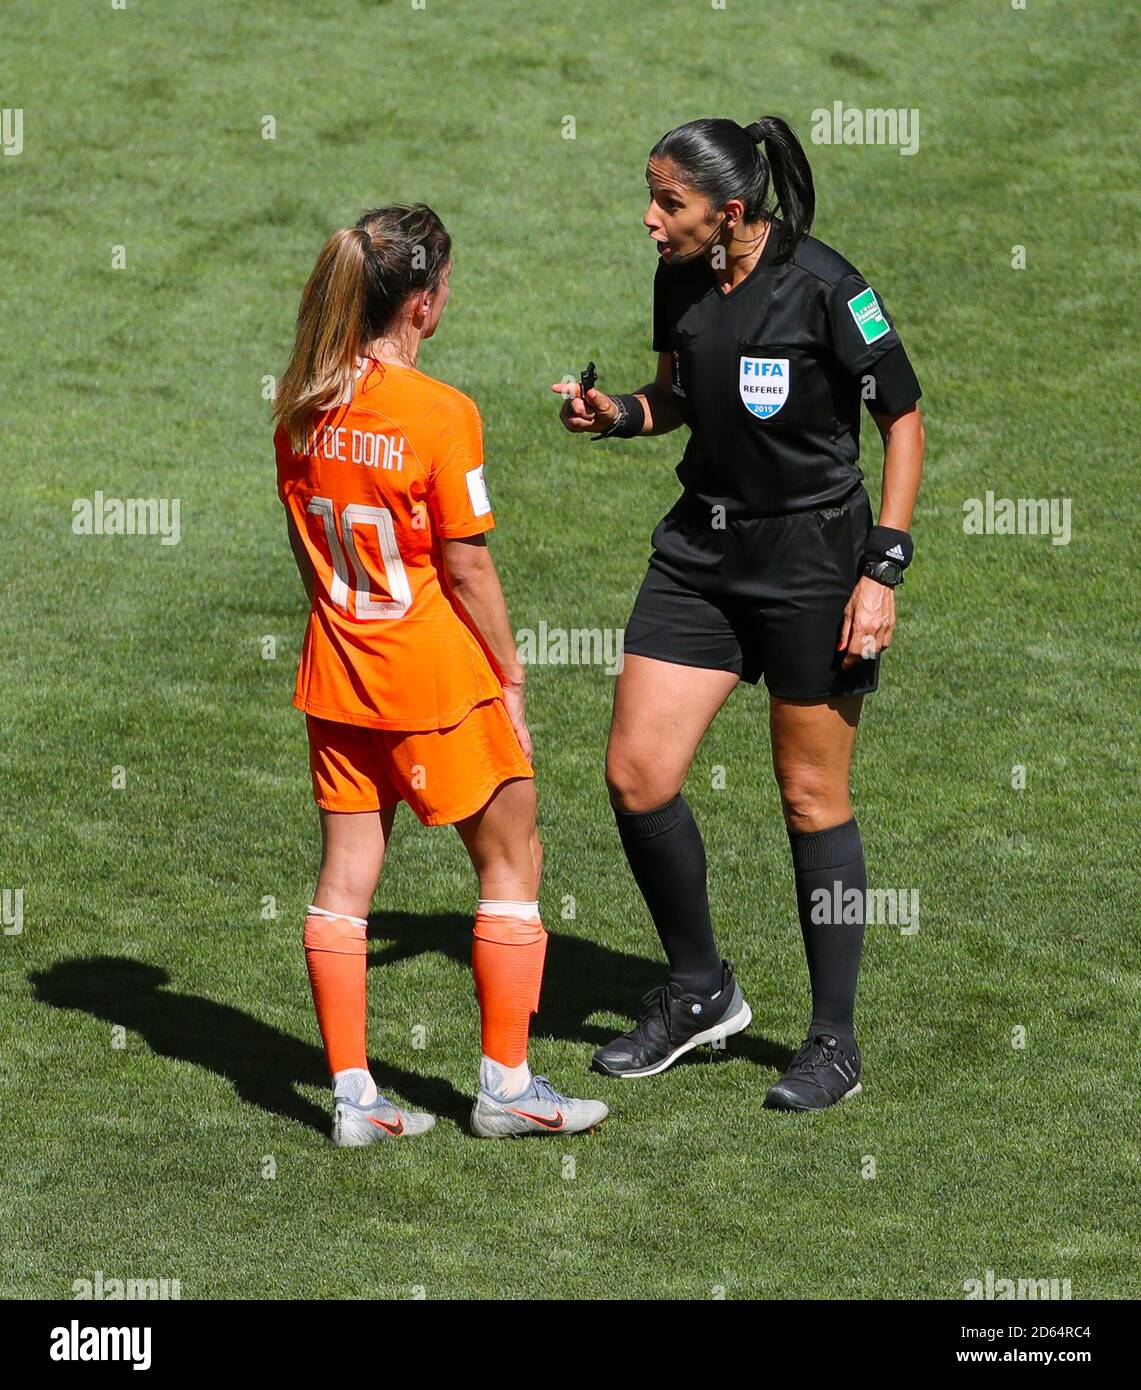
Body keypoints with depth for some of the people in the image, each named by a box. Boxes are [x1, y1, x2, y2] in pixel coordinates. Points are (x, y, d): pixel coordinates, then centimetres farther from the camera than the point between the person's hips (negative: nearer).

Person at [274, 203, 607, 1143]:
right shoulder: (440, 414, -18)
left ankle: (353, 1097, 12)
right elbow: (466, 570, -14)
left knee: (346, 878, 9)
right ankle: (506, 1087, 12)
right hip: (437, 677, -6)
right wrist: (509, 672, -3)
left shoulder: (303, 410, 0)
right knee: (512, 862, 9)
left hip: (338, 674, 6)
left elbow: (306, 546, 9)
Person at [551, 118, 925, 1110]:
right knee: (636, 775, 0)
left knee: (812, 800, 1)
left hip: (812, 557, -6)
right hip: (702, 548, 6)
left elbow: (904, 418, -10)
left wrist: (884, 570, -14)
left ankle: (835, 1044, 13)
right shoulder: (679, 280, 1)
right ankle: (699, 993, 20)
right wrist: (618, 414, -4)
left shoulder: (822, 286, -17)